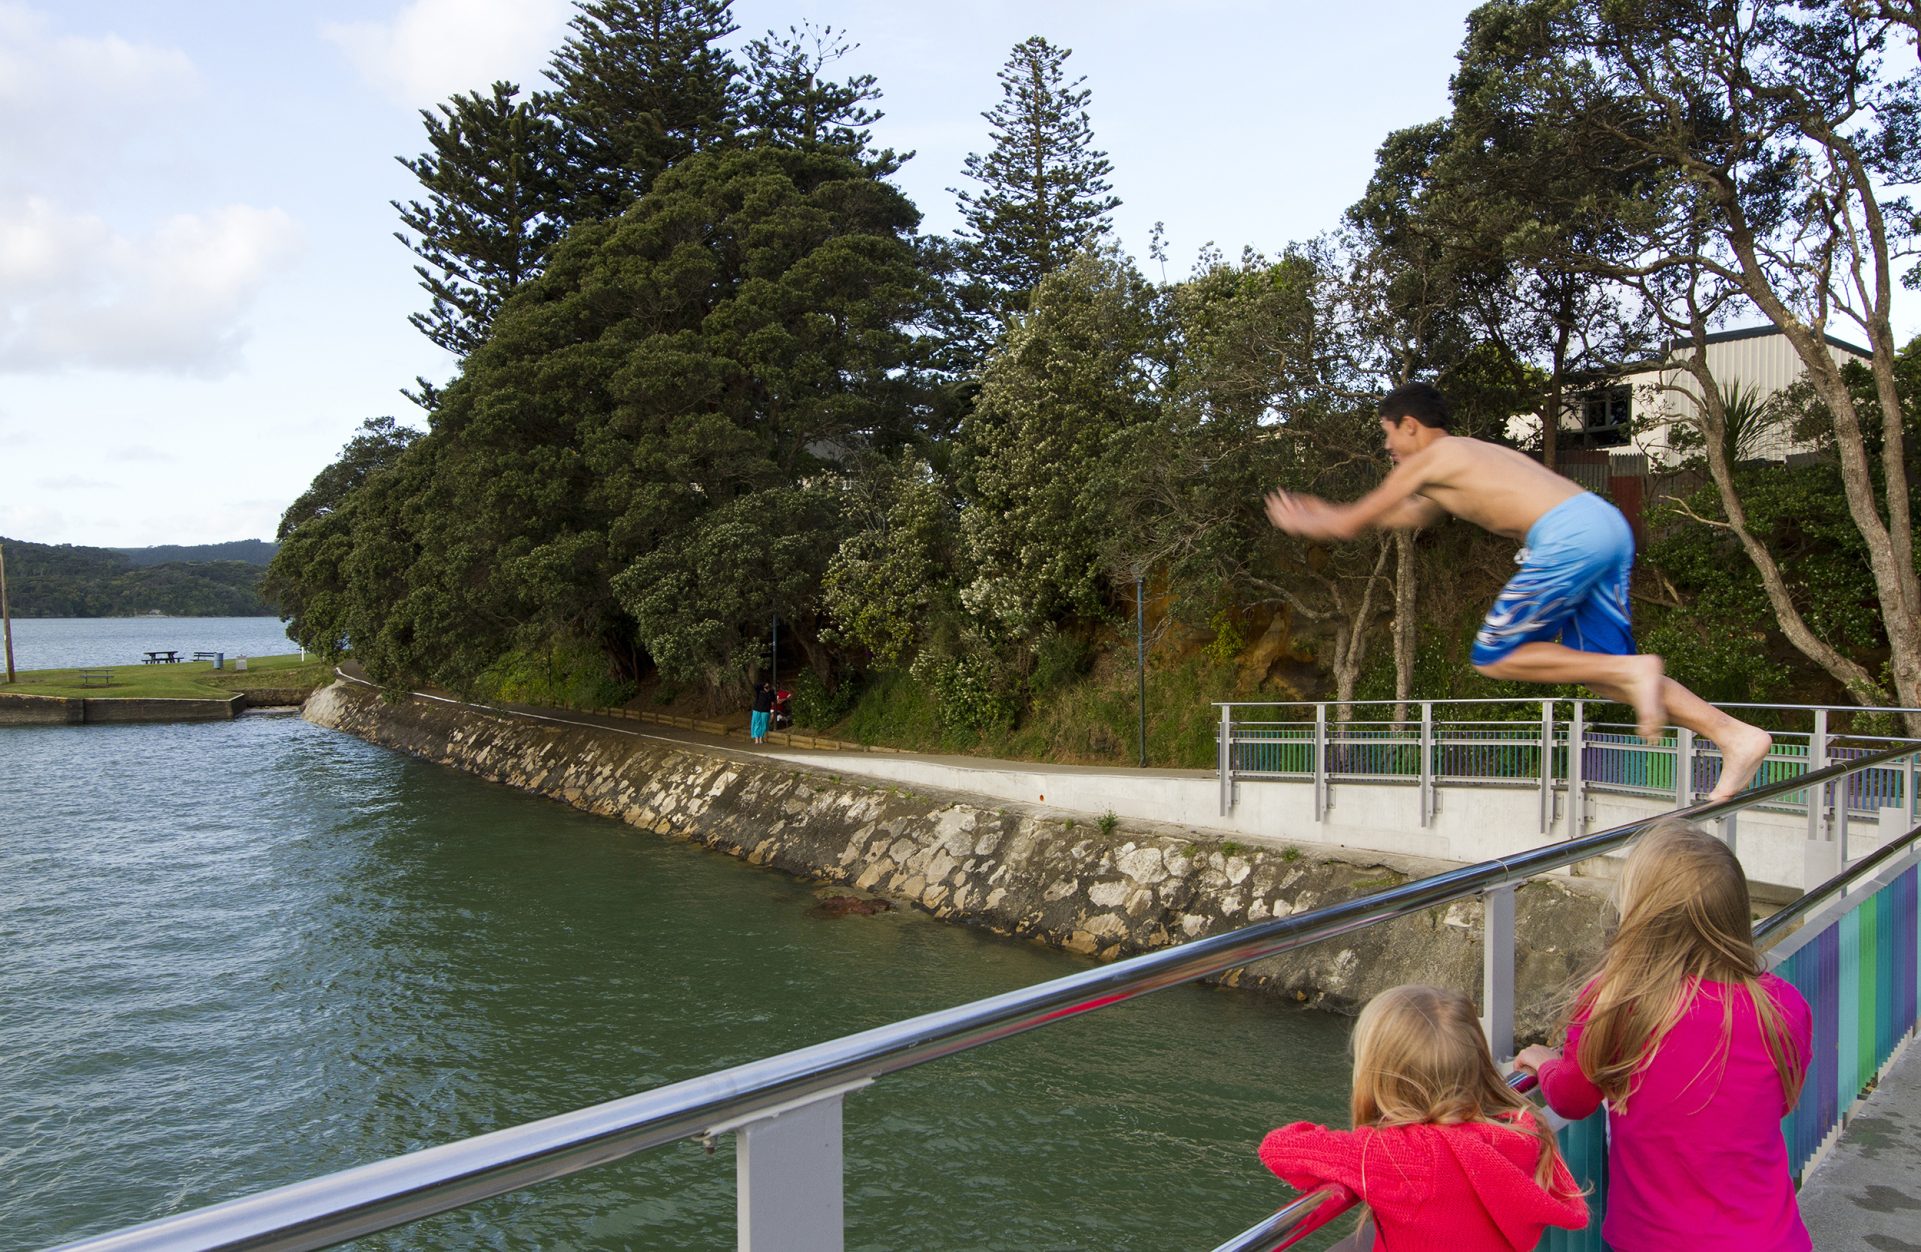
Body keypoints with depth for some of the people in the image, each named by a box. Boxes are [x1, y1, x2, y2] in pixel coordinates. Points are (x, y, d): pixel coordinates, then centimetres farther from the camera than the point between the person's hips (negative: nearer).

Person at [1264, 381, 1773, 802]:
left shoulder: (1426, 459, 6)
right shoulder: (1471, 454, 33)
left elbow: (1350, 524, 13)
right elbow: (1414, 515, 49)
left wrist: (1304, 522, 33)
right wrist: (1328, 512, 53)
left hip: (1568, 536, -9)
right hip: (1608, 523, 9)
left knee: (1495, 657, 2)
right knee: (1599, 669, 12)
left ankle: (1631, 670, -10)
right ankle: (1736, 735, 2)